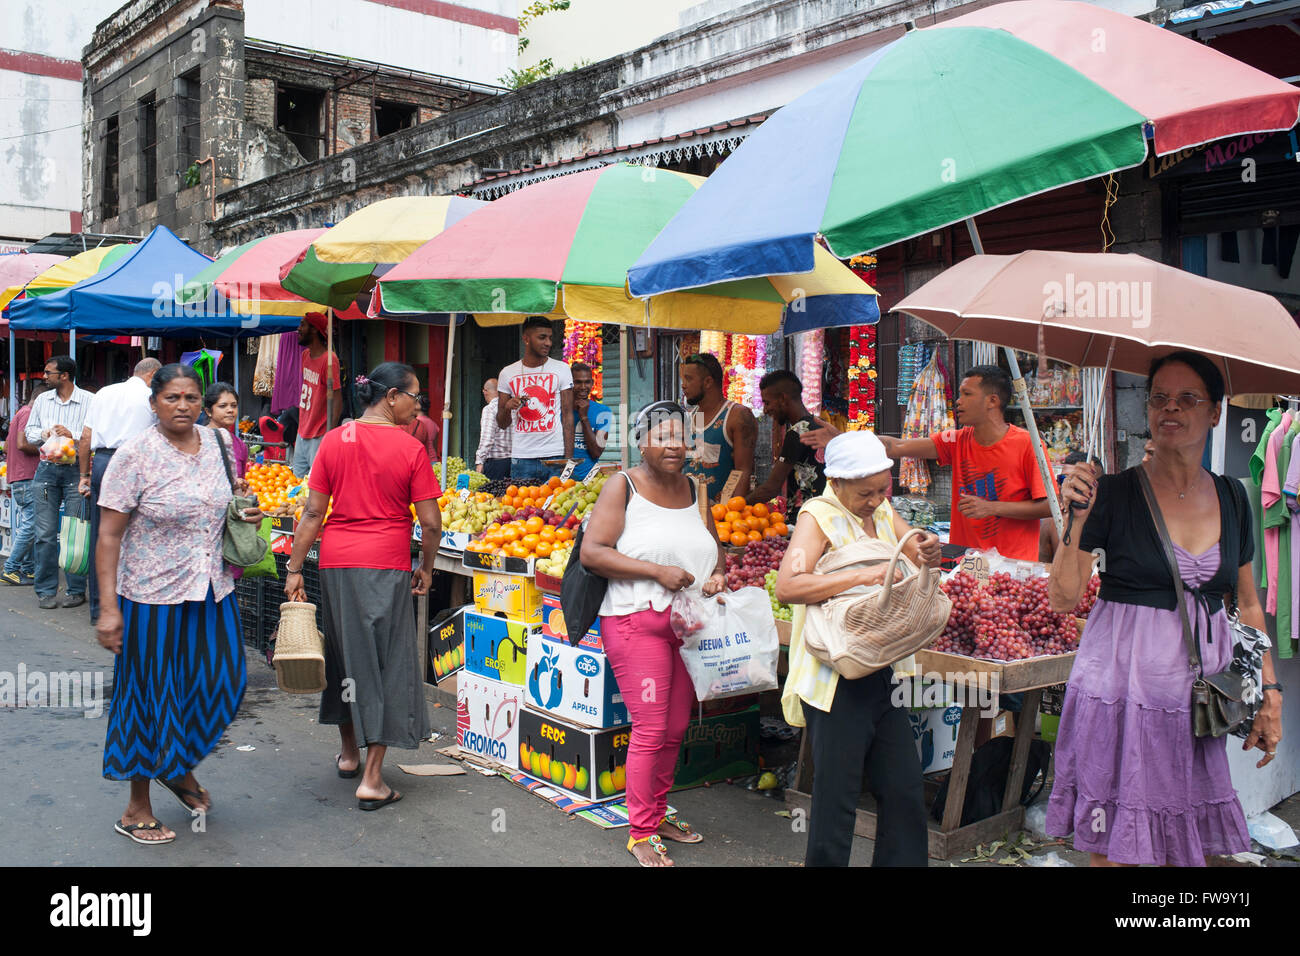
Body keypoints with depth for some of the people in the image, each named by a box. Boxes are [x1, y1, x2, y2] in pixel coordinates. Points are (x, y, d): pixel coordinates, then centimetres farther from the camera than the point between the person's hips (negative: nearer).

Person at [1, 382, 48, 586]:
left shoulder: (20, 414, 21)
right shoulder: (28, 414, -10)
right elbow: (22, 444, -21)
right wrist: (42, 451, -7)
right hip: (26, 479, -11)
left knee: (27, 526, 11)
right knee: (30, 527, -10)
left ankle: (28, 570, 13)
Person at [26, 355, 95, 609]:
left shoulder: (89, 401, -3)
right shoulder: (42, 400, 14)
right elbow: (29, 431, 20)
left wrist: (73, 435, -17)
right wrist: (44, 434, 0)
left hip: (76, 470, -4)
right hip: (46, 469, 5)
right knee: (45, 533, 3)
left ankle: (77, 590, 7)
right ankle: (47, 591, 11)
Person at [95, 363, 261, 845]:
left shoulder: (219, 443, 4)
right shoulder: (135, 455, -12)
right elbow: (108, 535, -13)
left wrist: (248, 510, 2)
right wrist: (109, 607, -18)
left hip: (212, 592, 5)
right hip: (153, 597, -5)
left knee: (221, 683, 9)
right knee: (149, 695, 5)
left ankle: (180, 768, 37)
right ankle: (137, 808, 23)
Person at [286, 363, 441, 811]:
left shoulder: (334, 440, 4)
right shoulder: (410, 448, -7)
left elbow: (313, 512, 3)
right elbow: (430, 523, -8)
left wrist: (295, 567, 8)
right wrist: (426, 568, 7)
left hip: (336, 560, 4)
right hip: (386, 565, -4)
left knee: (345, 654, 20)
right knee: (387, 663, 4)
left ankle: (348, 752, 37)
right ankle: (372, 779, 5)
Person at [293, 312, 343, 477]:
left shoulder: (329, 359, -16)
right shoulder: (305, 355, 10)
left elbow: (337, 400, -19)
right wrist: (301, 424, 18)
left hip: (319, 438, -9)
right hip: (302, 433, 9)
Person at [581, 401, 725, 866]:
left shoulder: (693, 489, 13)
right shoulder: (622, 487, -5)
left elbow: (713, 544, 24)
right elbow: (592, 551, -12)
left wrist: (717, 573, 1)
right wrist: (658, 571, -19)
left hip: (688, 624, 6)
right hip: (637, 622, -6)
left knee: (675, 728, 13)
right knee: (651, 729, -6)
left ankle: (659, 813, 30)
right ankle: (641, 833, 9)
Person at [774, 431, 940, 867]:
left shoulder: (883, 511, 11)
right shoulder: (818, 515, -11)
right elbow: (787, 586, -26)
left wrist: (928, 552, -7)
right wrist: (863, 576, -30)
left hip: (883, 674, 7)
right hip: (835, 679, -7)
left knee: (904, 789, 13)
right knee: (836, 797, -1)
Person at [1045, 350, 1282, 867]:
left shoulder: (1231, 497, 8)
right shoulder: (1113, 493, -6)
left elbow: (1248, 604, 16)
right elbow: (1063, 597, -10)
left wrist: (1269, 690, 12)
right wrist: (1077, 518, -20)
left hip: (1199, 693, 4)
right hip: (1123, 684, -4)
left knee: (1187, 844, 10)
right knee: (1114, 847, 2)